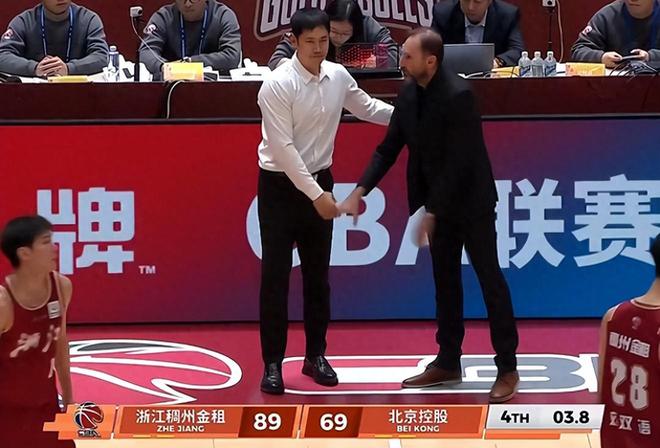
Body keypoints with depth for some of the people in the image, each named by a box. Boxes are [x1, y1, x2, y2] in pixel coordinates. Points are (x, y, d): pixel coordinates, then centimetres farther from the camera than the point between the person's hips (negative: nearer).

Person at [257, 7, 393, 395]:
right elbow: (283, 149, -21)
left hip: (319, 180, 5)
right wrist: (315, 195, -23)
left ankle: (316, 355, 22)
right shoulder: (278, 85, -20)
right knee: (276, 277, -3)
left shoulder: (338, 76, -3)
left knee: (318, 275, 12)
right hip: (280, 185, -5)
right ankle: (273, 363, 2)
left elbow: (367, 108, 16)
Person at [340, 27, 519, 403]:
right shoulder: (409, 92, -2)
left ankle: (508, 369, 5)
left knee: (490, 280, 0)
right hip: (440, 201, 8)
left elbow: (457, 161, -24)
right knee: (445, 282, 14)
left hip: (470, 200, -8)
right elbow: (390, 148, 4)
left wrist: (432, 213, -21)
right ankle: (448, 363, 23)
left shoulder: (457, 95, -25)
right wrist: (360, 192, -6)